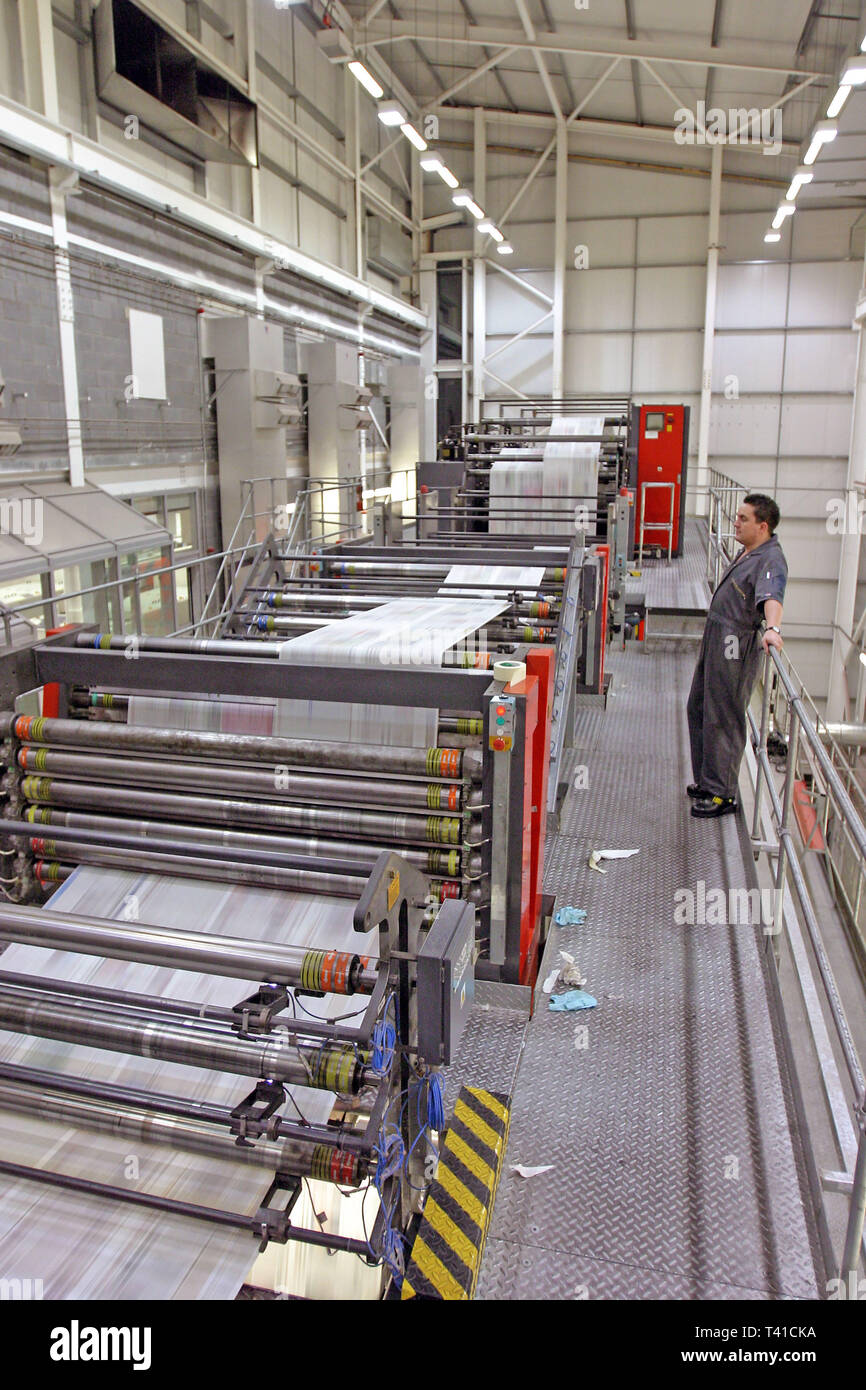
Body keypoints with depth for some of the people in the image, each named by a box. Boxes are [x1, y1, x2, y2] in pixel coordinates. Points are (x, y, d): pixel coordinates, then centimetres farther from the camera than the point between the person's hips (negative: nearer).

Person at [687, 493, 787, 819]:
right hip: (716, 637, 10)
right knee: (698, 709, 17)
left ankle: (721, 794, 5)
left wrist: (772, 628, -55)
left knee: (722, 719, -5)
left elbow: (771, 596, -38)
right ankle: (706, 780, 31)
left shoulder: (770, 560, -19)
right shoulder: (748, 552, 12)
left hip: (736, 644, -10)